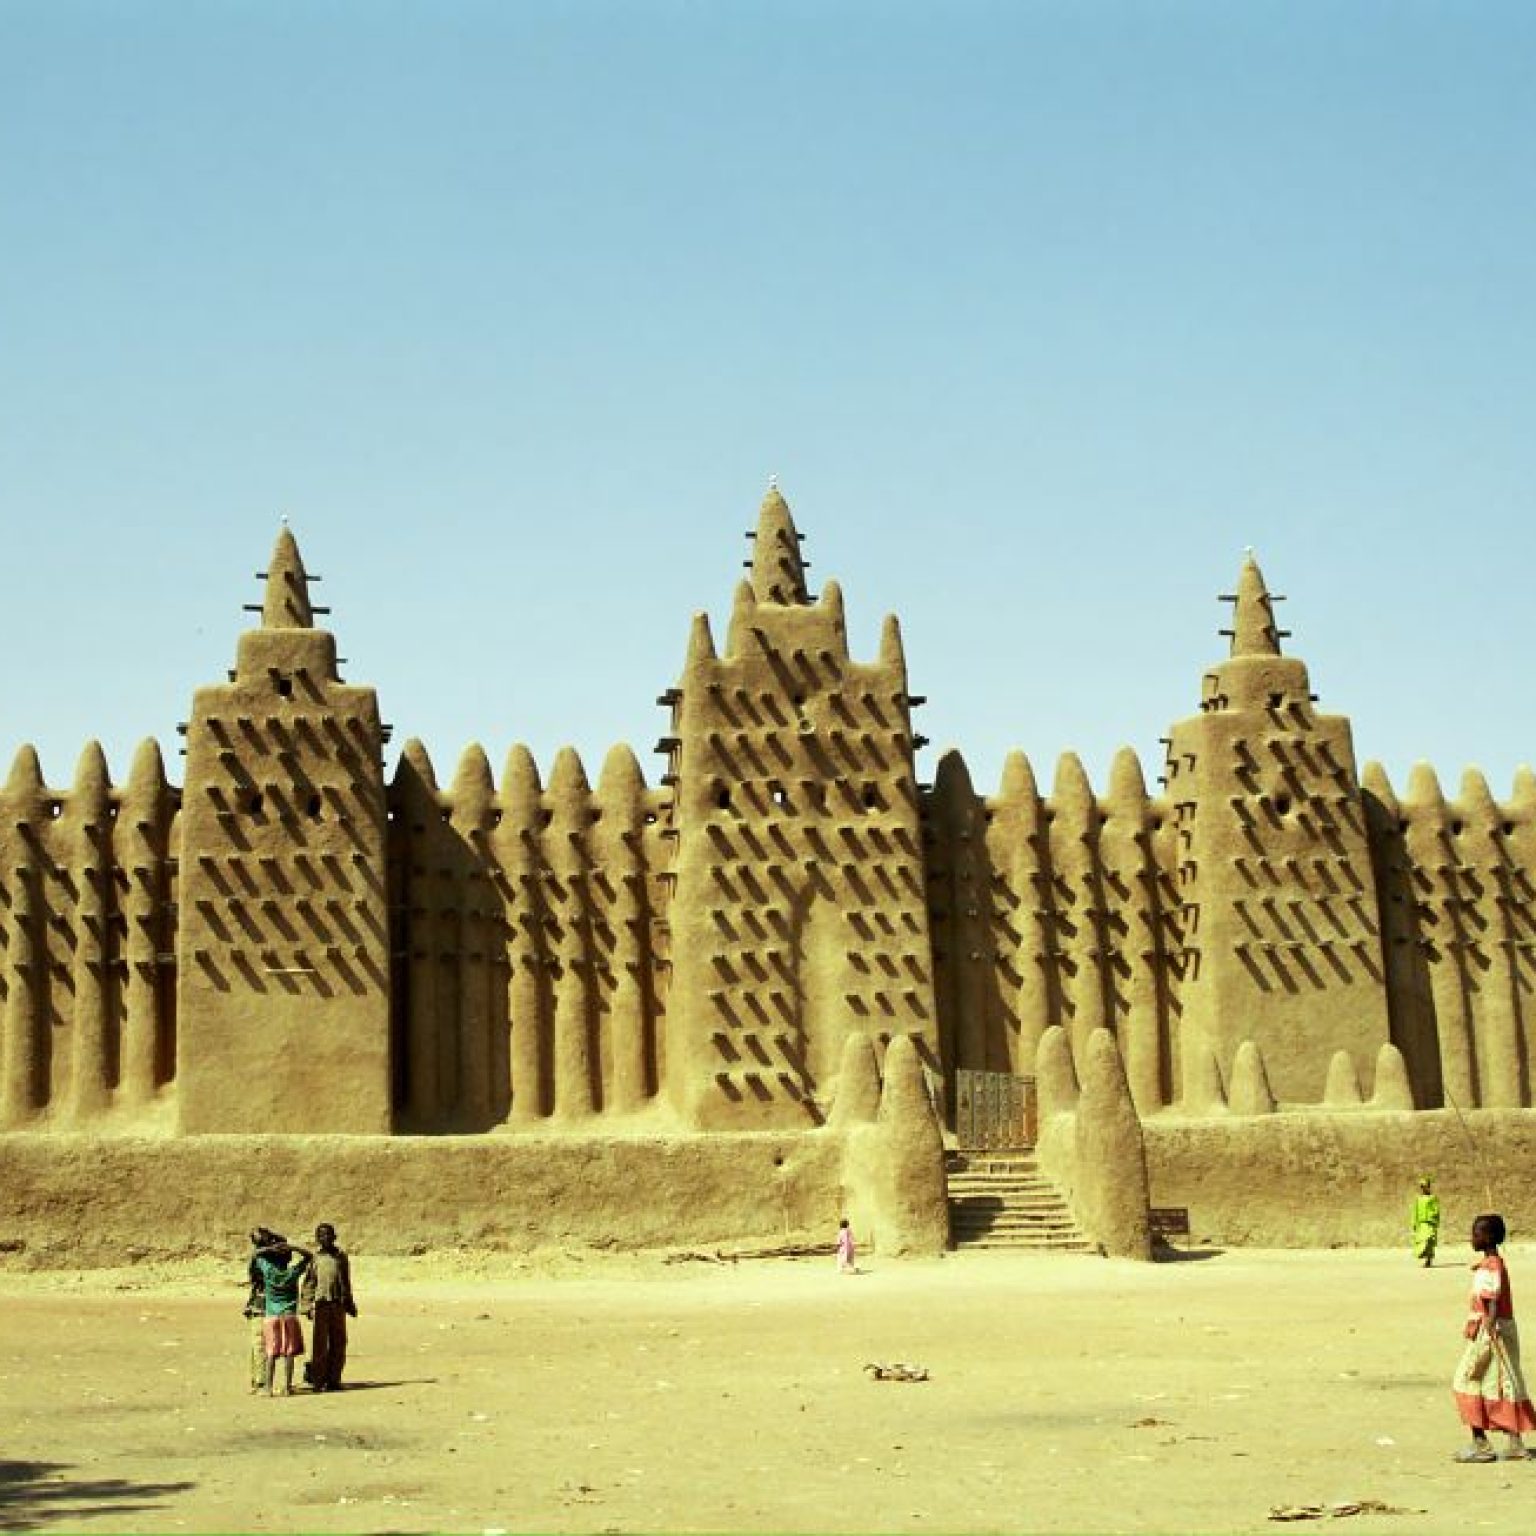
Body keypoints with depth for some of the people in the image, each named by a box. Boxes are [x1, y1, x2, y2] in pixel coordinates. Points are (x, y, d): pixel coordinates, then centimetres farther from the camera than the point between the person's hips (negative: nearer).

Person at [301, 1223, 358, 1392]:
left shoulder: (341, 1257, 14)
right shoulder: (313, 1257, 3)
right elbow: (308, 1283, 2)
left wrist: (350, 1305, 18)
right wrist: (308, 1306, -6)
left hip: (338, 1306, 4)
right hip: (320, 1305, -4)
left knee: (338, 1343, 4)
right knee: (319, 1344, -4)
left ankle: (333, 1379, 11)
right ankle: (318, 1380, 1)